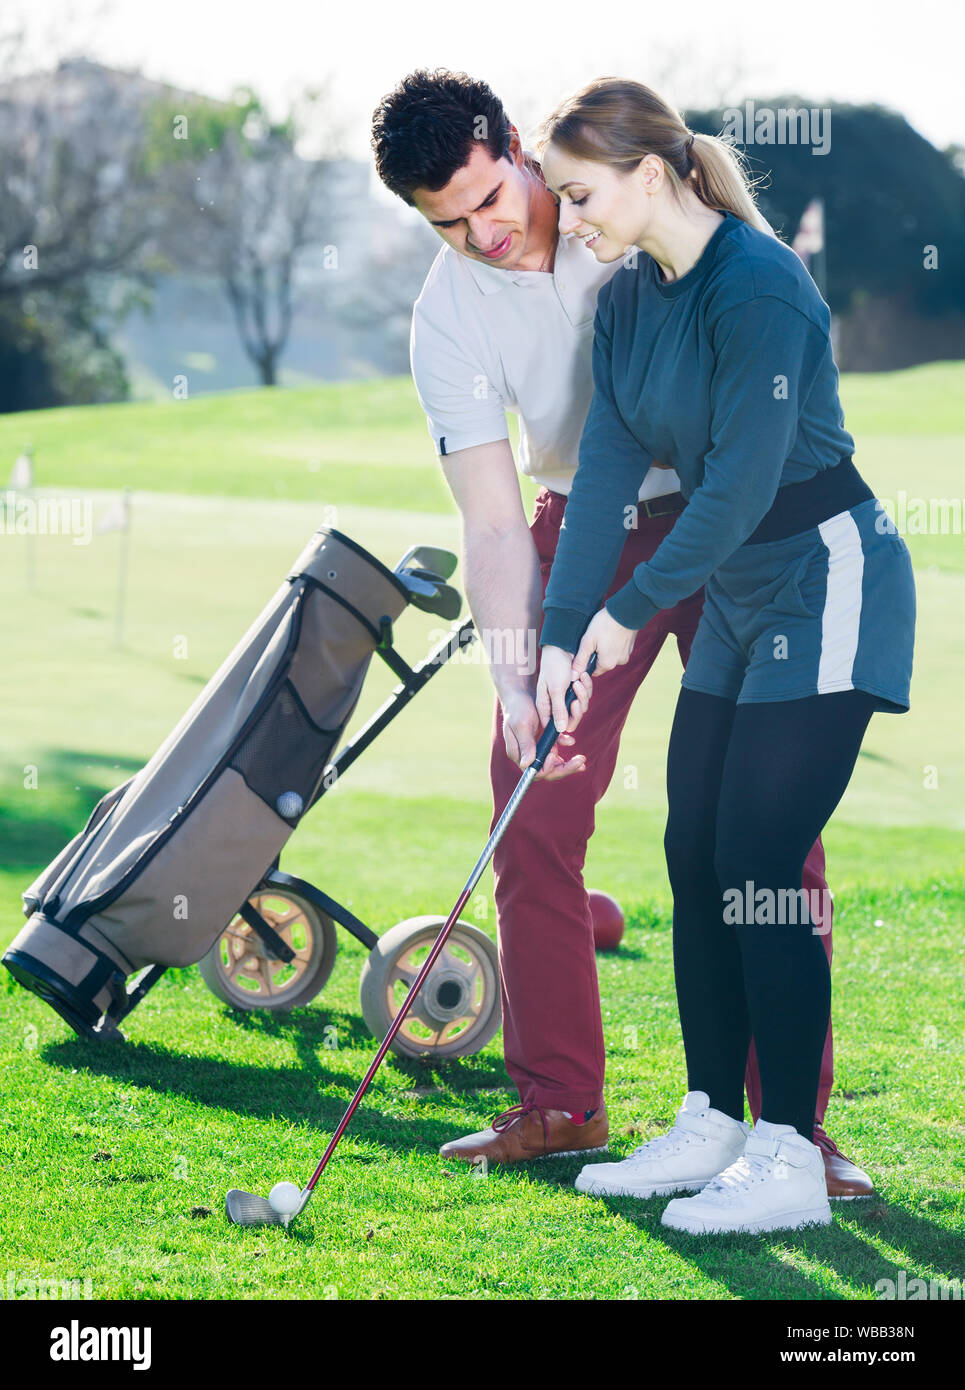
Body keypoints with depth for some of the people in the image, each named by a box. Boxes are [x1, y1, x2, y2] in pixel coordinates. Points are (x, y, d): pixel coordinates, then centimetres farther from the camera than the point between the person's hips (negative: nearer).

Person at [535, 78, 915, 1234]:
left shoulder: (757, 285, -22)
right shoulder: (627, 301, 5)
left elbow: (741, 482, -23)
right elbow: (606, 468, 2)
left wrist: (633, 608, -14)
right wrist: (561, 632, -7)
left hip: (827, 584, -9)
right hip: (736, 599, 9)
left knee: (758, 866, -10)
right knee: (695, 857, 8)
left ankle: (788, 1159, -5)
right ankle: (712, 1126, 18)